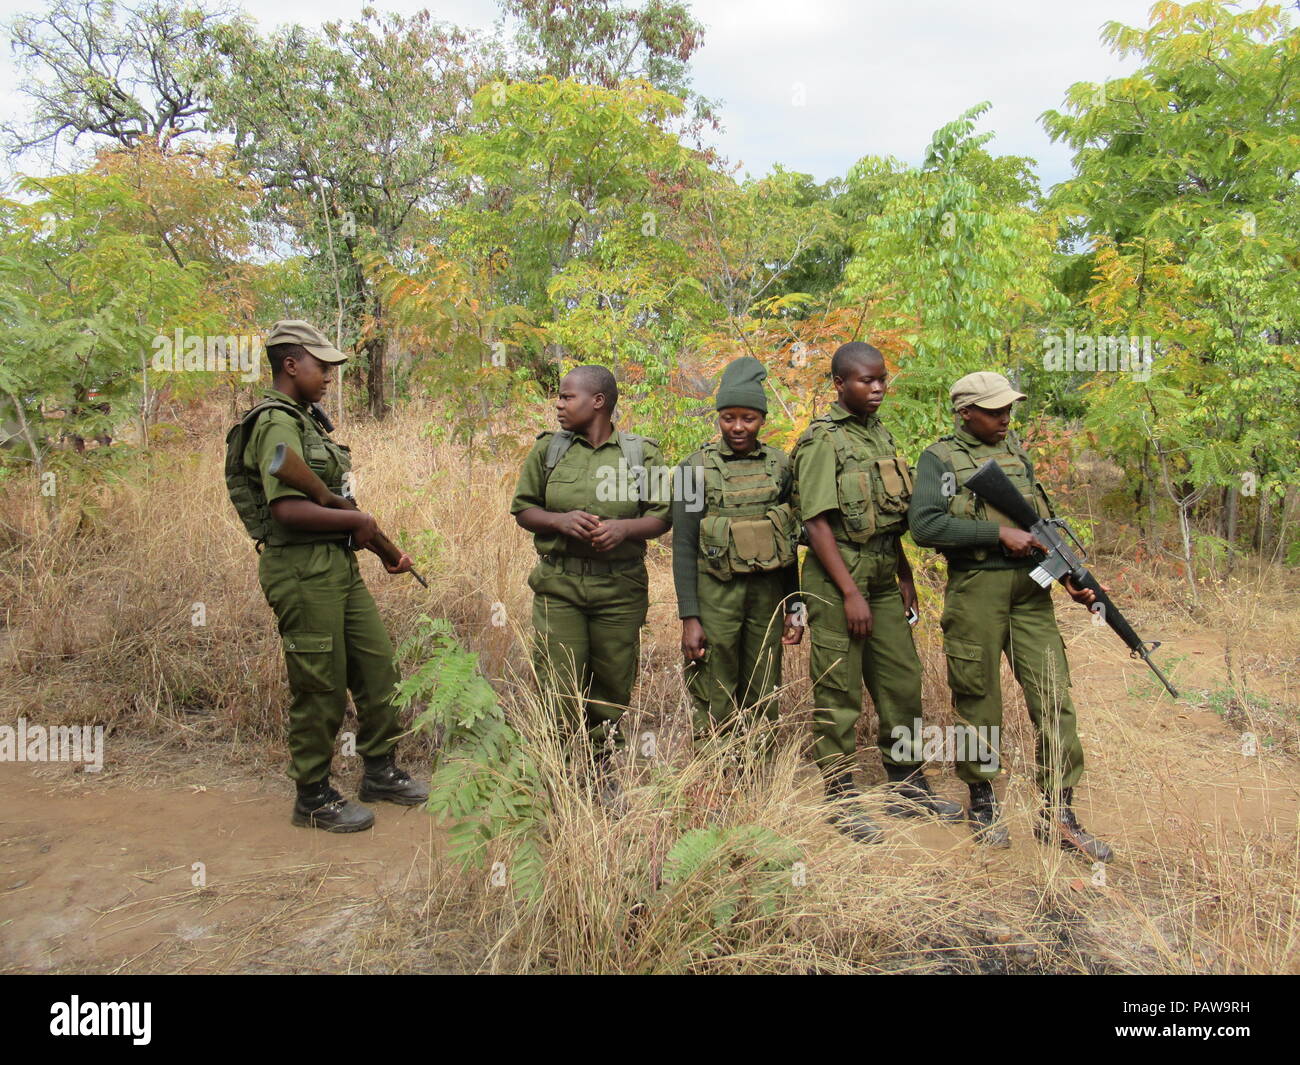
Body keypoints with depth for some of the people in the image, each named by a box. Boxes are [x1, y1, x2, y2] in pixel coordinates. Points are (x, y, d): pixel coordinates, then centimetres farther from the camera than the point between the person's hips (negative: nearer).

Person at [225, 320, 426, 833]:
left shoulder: (304, 420, 15)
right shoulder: (276, 423, -15)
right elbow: (288, 508, -27)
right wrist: (358, 520, -14)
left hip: (338, 563, 10)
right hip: (303, 571, -10)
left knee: (377, 665, 15)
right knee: (319, 689, 2)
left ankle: (380, 771, 30)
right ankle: (313, 798, 19)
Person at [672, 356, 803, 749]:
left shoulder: (780, 466, 5)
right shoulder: (696, 468, -5)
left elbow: (791, 541, 11)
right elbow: (683, 547, -6)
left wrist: (794, 606, 8)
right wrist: (689, 618, -11)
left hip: (769, 593, 3)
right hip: (716, 595, -3)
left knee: (762, 702, 12)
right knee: (716, 712, 2)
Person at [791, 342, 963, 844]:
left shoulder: (879, 432, 14)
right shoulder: (823, 440, -10)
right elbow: (817, 522, -16)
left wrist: (905, 576, 19)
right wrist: (850, 593, -19)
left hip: (883, 575, 8)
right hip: (838, 577, -8)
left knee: (902, 680, 13)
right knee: (839, 693, 1)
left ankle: (906, 786, 28)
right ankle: (842, 799, 14)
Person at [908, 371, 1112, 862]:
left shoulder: (1016, 449, 15)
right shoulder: (939, 458, -2)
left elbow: (1043, 519, 19)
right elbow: (924, 526, -16)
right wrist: (999, 532, -17)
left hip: (1031, 588, 5)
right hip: (975, 590, -5)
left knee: (1054, 697, 2)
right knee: (978, 699, 6)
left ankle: (1058, 812, 13)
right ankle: (982, 800, 24)